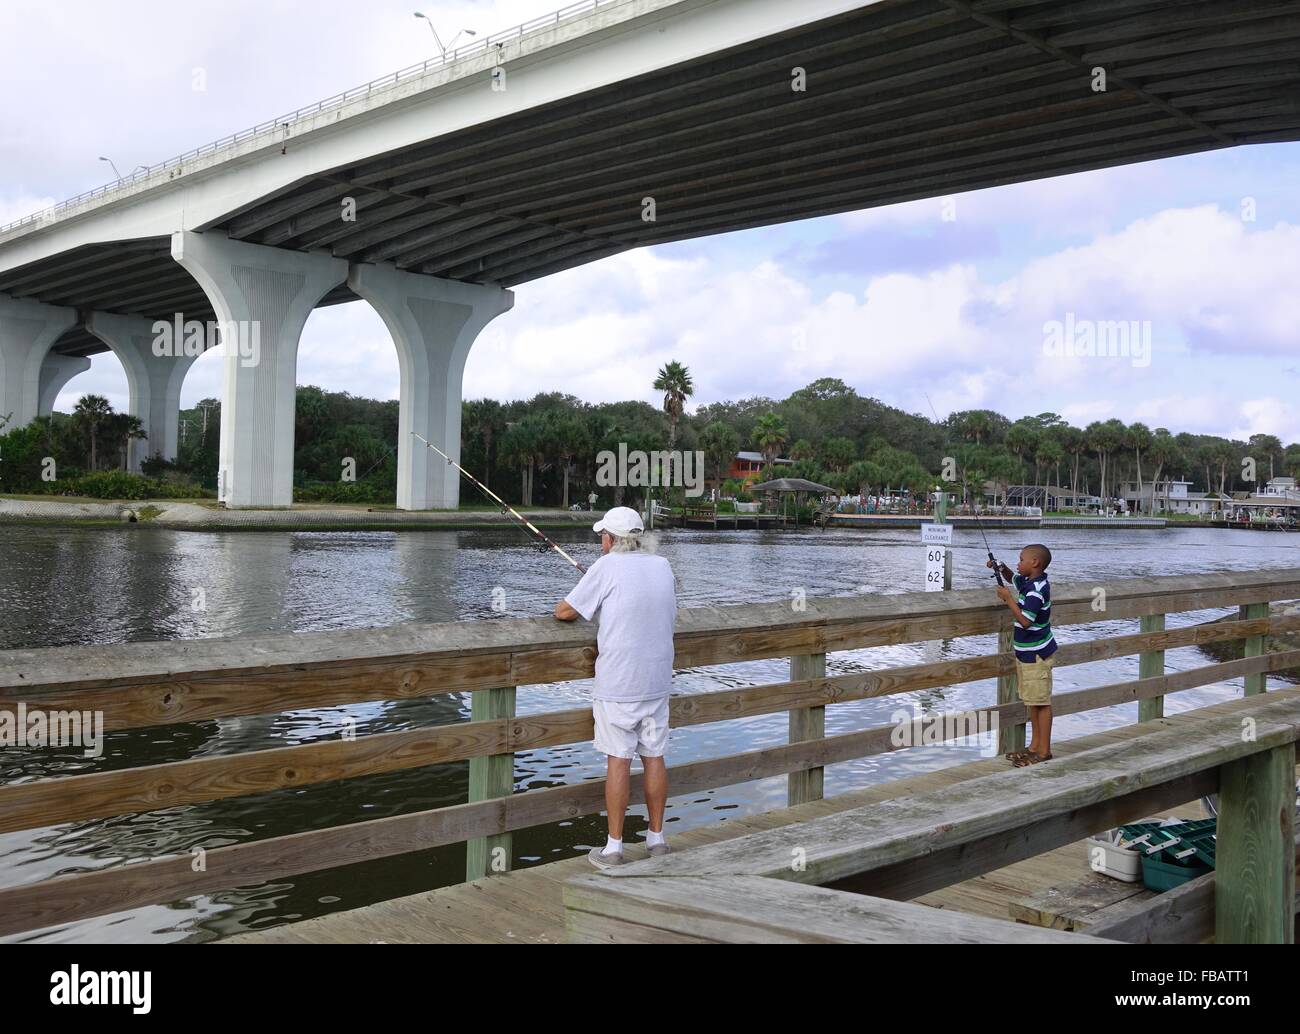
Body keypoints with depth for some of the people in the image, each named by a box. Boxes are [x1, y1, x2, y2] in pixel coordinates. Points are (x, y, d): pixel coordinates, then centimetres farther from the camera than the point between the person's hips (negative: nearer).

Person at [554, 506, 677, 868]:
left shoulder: (607, 567, -9)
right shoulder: (663, 566, 8)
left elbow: (563, 612, -6)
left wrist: (585, 606, 16)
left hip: (617, 684, -5)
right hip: (658, 681, 5)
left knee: (618, 761, -2)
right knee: (654, 757, 11)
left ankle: (613, 848, 4)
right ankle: (657, 839, 20)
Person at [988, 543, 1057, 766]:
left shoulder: (1037, 590, -22)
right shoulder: (1028, 582, 6)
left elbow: (1025, 621, -27)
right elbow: (1012, 578, 28)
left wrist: (1008, 599, -20)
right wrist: (1001, 568, 8)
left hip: (1036, 654, -10)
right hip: (1027, 653, 10)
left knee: (1041, 702, -3)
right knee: (1032, 700, 15)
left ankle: (1044, 751, 2)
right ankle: (1034, 746, 23)